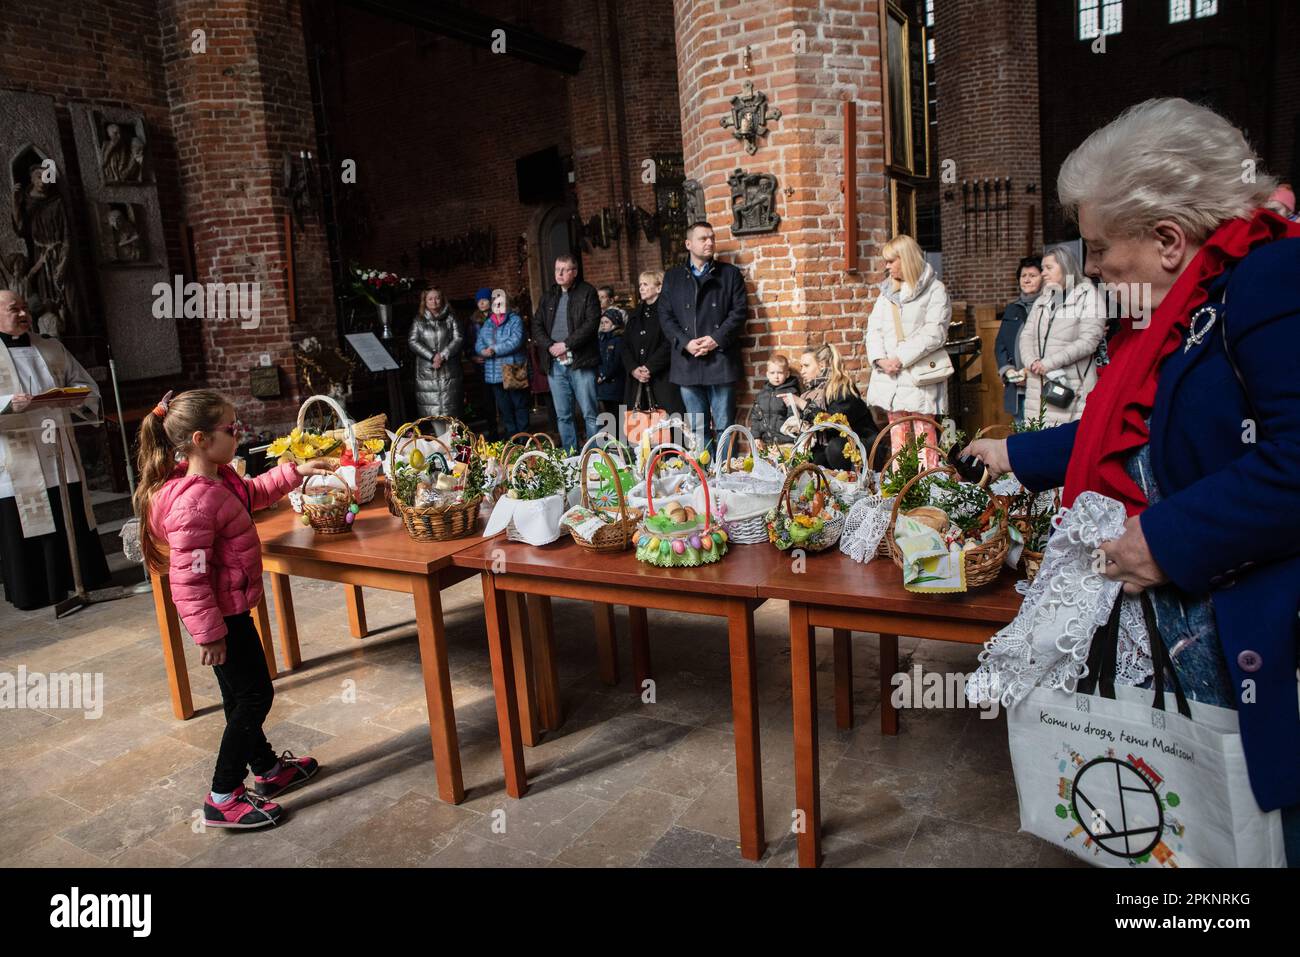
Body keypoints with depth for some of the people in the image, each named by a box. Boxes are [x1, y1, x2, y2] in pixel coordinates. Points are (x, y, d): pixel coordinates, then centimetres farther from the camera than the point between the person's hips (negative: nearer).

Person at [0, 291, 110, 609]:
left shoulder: (53, 348, 13)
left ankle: (81, 576, 21)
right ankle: (31, 590, 10)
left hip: (60, 451, 4)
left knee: (74, 518, 8)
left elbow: (87, 386, 15)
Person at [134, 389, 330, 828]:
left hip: (229, 608, 10)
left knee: (241, 695, 21)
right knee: (254, 695, 0)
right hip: (221, 613, -10)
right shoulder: (194, 500, -29)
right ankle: (223, 799, 12)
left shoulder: (219, 478, 2)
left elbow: (251, 493, 26)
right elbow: (187, 575, -28)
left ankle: (268, 770, 38)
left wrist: (295, 471, 18)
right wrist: (207, 632, -23)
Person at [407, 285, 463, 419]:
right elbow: (412, 342, 0)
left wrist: (443, 356, -13)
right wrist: (432, 357, -12)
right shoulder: (419, 321, 9)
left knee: (451, 413, -3)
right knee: (429, 412, -4)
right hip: (427, 372, 0)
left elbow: (458, 339, 0)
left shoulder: (450, 319, 9)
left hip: (449, 372, 0)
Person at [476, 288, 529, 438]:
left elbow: (515, 341, -15)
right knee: (504, 408, 12)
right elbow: (478, 344, 9)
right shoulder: (486, 324, 15)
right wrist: (484, 351, -14)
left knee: (520, 405, 2)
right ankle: (511, 435, 21)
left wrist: (494, 350, -18)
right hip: (494, 374, 5)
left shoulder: (515, 320, -1)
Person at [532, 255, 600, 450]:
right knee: (563, 415, 7)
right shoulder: (549, 296, 17)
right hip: (554, 363, 5)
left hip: (580, 362, -5)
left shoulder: (587, 292, 2)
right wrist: (550, 346, -6)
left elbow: (591, 323, -10)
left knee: (590, 413, -4)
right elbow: (536, 325, 12)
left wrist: (566, 344, -14)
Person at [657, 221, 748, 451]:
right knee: (697, 429, 7)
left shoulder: (730, 273, 10)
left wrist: (717, 339, -12)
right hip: (687, 361, 2)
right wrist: (685, 343, -9)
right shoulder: (673, 277, 13)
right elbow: (665, 316, 6)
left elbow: (739, 311, 1)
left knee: (724, 425, -1)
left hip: (720, 360, -2)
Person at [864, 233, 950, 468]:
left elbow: (934, 334, -12)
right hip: (889, 377, 6)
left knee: (925, 435, -5)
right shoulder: (888, 290, 16)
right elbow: (873, 327, 9)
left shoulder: (934, 290, -3)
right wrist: (880, 359, -8)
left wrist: (901, 359, -16)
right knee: (897, 435, 9)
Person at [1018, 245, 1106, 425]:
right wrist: (1032, 362, -9)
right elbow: (1026, 335, 11)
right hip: (1038, 387, 5)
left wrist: (1049, 363, -14)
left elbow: (1089, 341, -9)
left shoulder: (1087, 295, 2)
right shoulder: (1042, 299, 20)